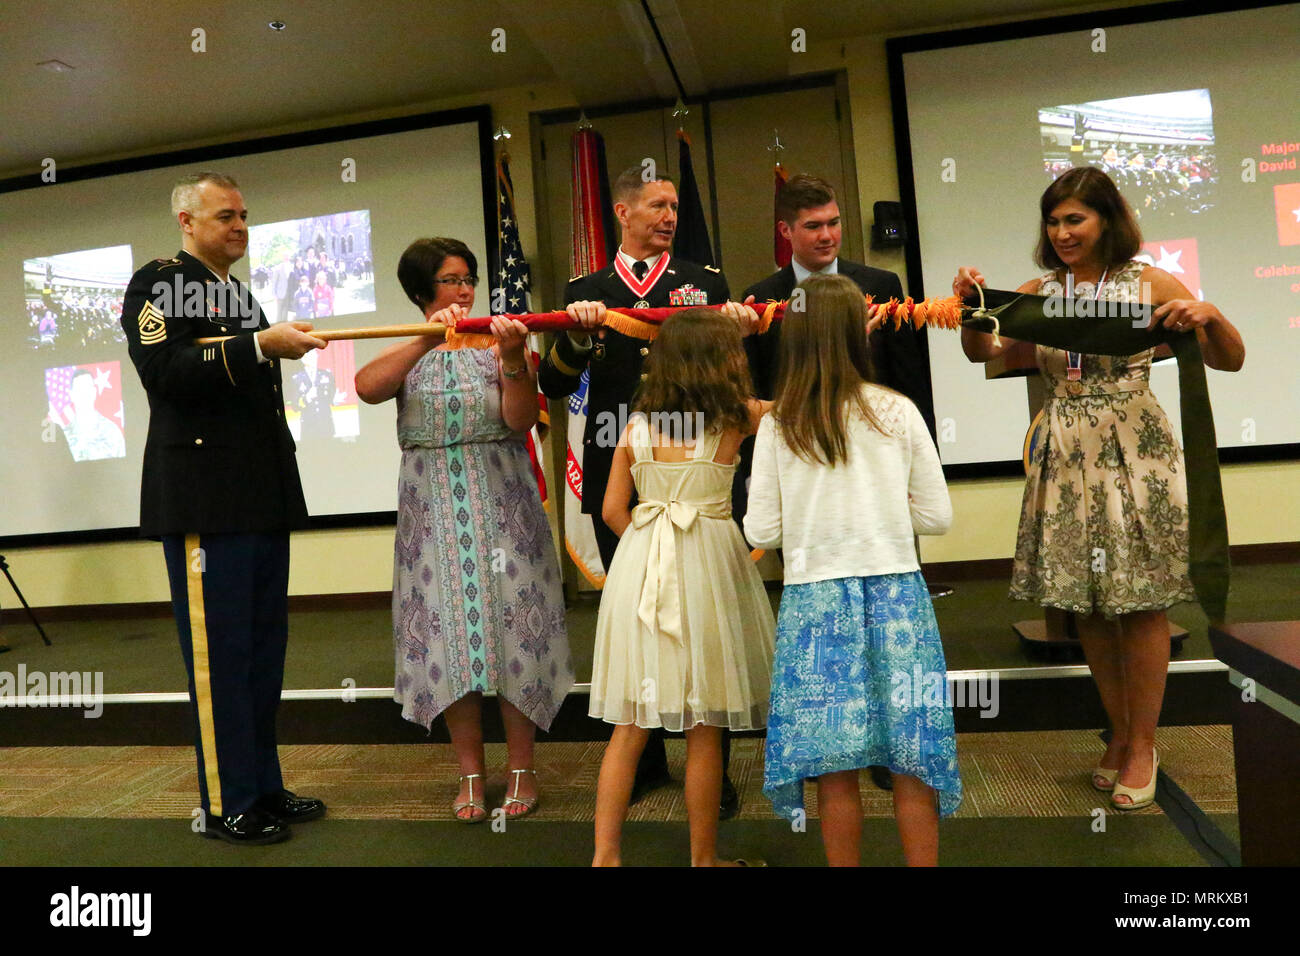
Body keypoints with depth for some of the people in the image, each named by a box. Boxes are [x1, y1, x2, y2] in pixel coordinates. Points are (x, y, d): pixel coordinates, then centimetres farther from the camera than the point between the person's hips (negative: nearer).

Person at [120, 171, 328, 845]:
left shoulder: (239, 296, 23)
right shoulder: (158, 283, -1)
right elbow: (165, 370, -17)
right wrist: (260, 345, -21)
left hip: (260, 499, 8)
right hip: (203, 500, -8)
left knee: (263, 650, 11)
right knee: (219, 653, -3)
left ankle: (263, 788, 22)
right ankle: (226, 805, 10)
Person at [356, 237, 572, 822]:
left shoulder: (496, 342, 5)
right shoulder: (407, 354, 8)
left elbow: (521, 421, -9)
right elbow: (366, 388, -15)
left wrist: (513, 358, -24)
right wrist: (427, 339, -26)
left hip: (501, 502, -1)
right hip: (433, 508, 1)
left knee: (509, 621, -1)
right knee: (449, 630, 2)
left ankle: (521, 768, 13)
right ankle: (470, 773, 16)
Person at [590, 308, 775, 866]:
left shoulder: (637, 425, 5)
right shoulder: (738, 417, -4)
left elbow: (612, 511, 5)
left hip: (639, 567, 4)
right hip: (705, 566, -3)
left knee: (629, 725, 11)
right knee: (704, 730, 8)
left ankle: (604, 855, 18)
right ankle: (703, 857, 21)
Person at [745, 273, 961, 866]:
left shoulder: (777, 425, -4)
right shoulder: (898, 411, -3)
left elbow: (761, 532, -3)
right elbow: (937, 516, 1)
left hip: (814, 599, 0)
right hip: (894, 594, 1)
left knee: (835, 772, 10)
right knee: (911, 765, 11)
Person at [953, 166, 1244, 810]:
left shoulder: (1149, 284, -1)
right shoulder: (1037, 292, 8)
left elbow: (1230, 361, 0)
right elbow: (981, 351, -1)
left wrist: (1209, 317, -19)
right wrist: (970, 303, -17)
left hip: (1135, 453, -3)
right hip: (1066, 457, 3)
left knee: (1140, 602, 3)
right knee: (1085, 603, 9)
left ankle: (1143, 745, 20)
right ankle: (1119, 732, 29)